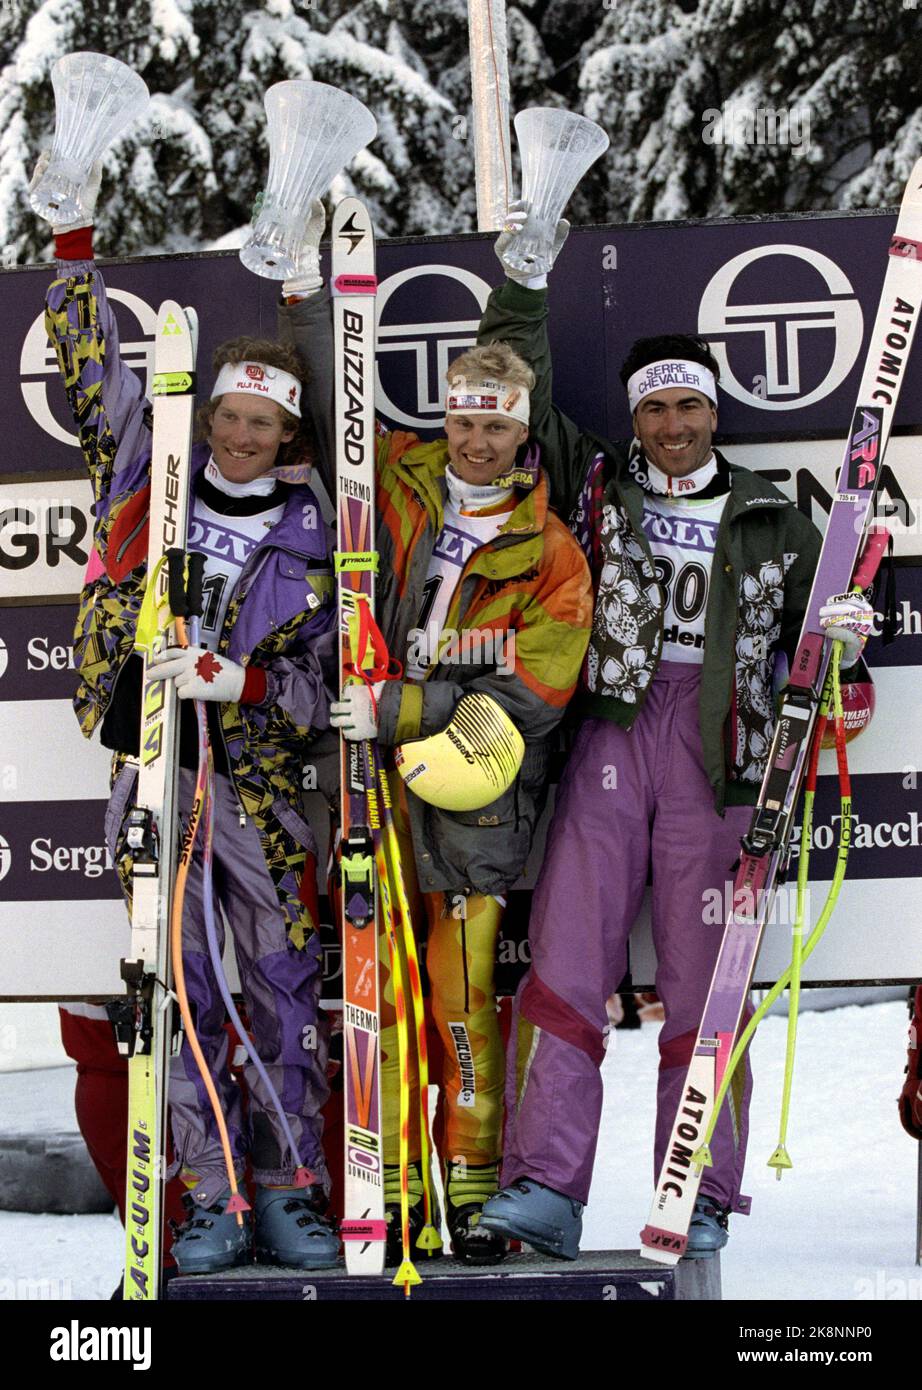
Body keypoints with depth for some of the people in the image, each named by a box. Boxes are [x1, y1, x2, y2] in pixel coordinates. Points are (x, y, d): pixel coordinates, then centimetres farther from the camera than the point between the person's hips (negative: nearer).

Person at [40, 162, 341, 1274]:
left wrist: (238, 679, -17)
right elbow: (90, 364, 13)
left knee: (282, 985, 0)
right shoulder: (150, 476, 9)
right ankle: (212, 1198, 9)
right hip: (153, 773, 1)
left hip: (259, 777, -1)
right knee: (184, 989, 3)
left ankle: (290, 1192, 10)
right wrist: (75, 246, 11)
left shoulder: (309, 539, 4)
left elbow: (319, 677, -1)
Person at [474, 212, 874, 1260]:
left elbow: (803, 642, 23)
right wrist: (522, 286, 11)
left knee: (702, 976, -2)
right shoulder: (594, 489, 15)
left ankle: (701, 1206, 3)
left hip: (717, 751, 0)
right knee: (567, 960, -10)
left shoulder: (770, 522, 18)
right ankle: (545, 1189, -10)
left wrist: (840, 636, 2)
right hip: (609, 739, 0)